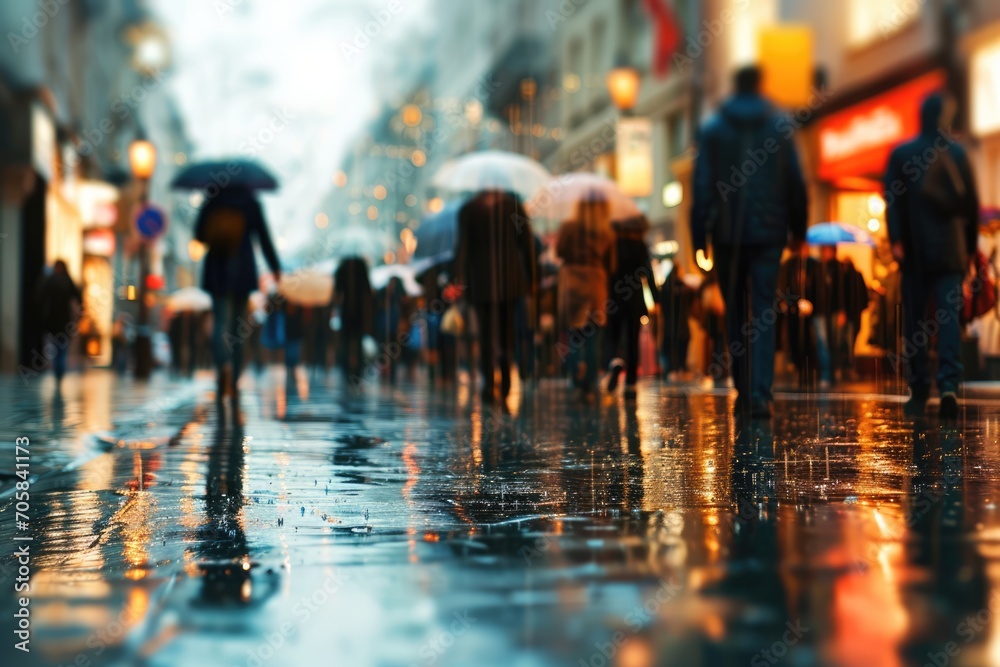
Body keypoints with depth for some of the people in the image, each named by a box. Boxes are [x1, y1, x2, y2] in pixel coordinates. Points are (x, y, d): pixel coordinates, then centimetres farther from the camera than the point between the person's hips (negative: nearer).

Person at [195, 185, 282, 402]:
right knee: (237, 326, 9)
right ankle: (233, 384, 9)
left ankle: (224, 366, -32)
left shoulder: (212, 203, 2)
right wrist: (275, 266, 11)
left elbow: (199, 235, 3)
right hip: (243, 271, 1)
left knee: (219, 324, -2)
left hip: (217, 272, -1)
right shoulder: (252, 203, 2)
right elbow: (264, 237, 2)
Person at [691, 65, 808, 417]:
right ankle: (759, 395, -11)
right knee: (763, 312, -1)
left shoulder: (712, 129, 2)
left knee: (735, 310, 12)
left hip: (727, 233, 0)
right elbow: (795, 182, 4)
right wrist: (798, 227, 12)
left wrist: (699, 234, 0)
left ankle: (743, 390, 16)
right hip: (768, 231, 0)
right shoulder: (780, 127, 3)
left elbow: (702, 186, -2)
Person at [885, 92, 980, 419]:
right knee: (949, 317, -2)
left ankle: (919, 392, 11)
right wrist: (969, 245, 14)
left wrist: (896, 241, -10)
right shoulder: (957, 153, 3)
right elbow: (971, 203, 6)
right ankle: (948, 384, -18)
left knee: (915, 321, 7)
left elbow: (893, 199, -7)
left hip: (915, 251, 0)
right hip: (950, 251, 0)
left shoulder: (901, 154, 2)